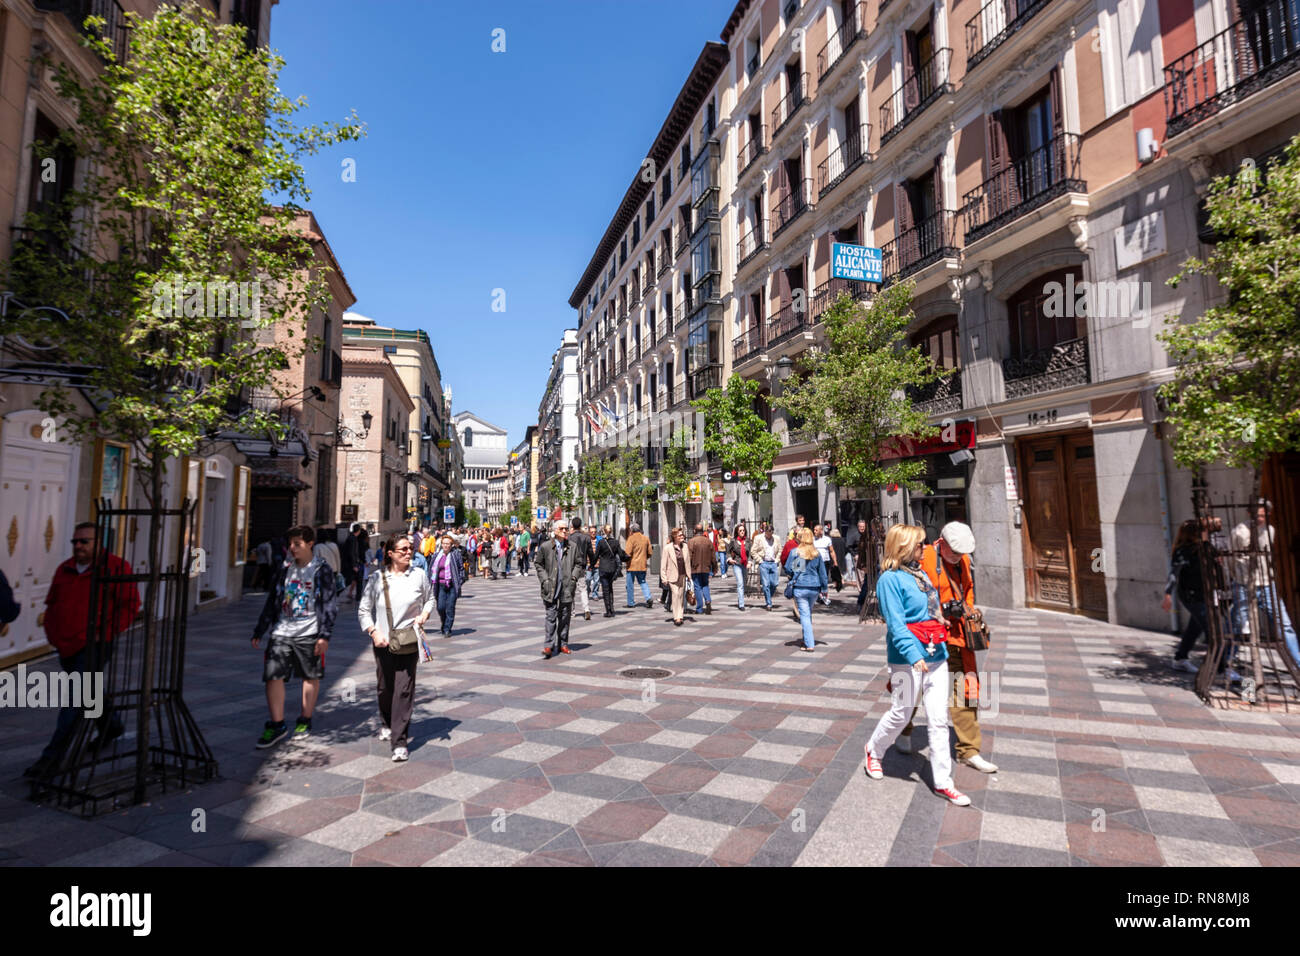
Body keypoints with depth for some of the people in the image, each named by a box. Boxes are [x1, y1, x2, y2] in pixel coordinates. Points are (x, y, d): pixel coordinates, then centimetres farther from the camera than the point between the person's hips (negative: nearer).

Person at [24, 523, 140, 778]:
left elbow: (130, 605, -11)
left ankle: (52, 757, -6)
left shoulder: (116, 568, -10)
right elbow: (52, 603, 20)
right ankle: (112, 724, 43)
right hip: (67, 647, 7)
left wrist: (104, 632, -16)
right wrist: (51, 632, 7)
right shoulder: (64, 570, 8)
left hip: (94, 646, -7)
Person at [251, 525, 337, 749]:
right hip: (282, 631, 4)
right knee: (273, 675, -4)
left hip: (308, 632, -4)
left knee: (310, 676, 9)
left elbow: (329, 605, -6)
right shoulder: (284, 569, 9)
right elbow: (272, 601, 15)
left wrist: (325, 635, -12)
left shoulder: (321, 570, -4)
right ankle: (277, 725, 7)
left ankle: (305, 721, 26)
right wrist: (259, 631, 13)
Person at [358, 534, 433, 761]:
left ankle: (400, 742, 0)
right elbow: (363, 610, 2)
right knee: (385, 688, 15)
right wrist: (374, 632, -9)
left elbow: (430, 599, 13)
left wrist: (424, 615, -6)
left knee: (404, 690, -6)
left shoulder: (419, 576, -2)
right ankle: (387, 725, 43)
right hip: (383, 642, 1)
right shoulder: (377, 578, -2)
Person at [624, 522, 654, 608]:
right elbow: (650, 552, 9)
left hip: (632, 565, -5)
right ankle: (648, 598, -4)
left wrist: (626, 559, 1)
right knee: (643, 582, 16)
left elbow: (628, 553, -17)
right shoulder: (646, 538, 6)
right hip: (642, 565, 5)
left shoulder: (631, 538, -11)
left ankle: (631, 603, 10)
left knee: (630, 584, 6)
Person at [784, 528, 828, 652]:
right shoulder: (817, 553, 3)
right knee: (809, 613, 21)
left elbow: (788, 569, -6)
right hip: (814, 587, 3)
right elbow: (822, 572, 7)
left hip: (800, 587, -3)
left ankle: (809, 644, -5)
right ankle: (808, 639, 32)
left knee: (805, 615, -1)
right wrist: (824, 589, 15)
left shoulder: (795, 552, -7)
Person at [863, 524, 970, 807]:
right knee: (901, 713, 7)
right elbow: (896, 623, -19)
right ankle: (873, 751, 33)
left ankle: (942, 782, 18)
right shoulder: (890, 579, -14)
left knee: (939, 719, 8)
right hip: (908, 658, -7)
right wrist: (913, 654, -27)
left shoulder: (920, 572, 11)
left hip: (936, 655, 7)